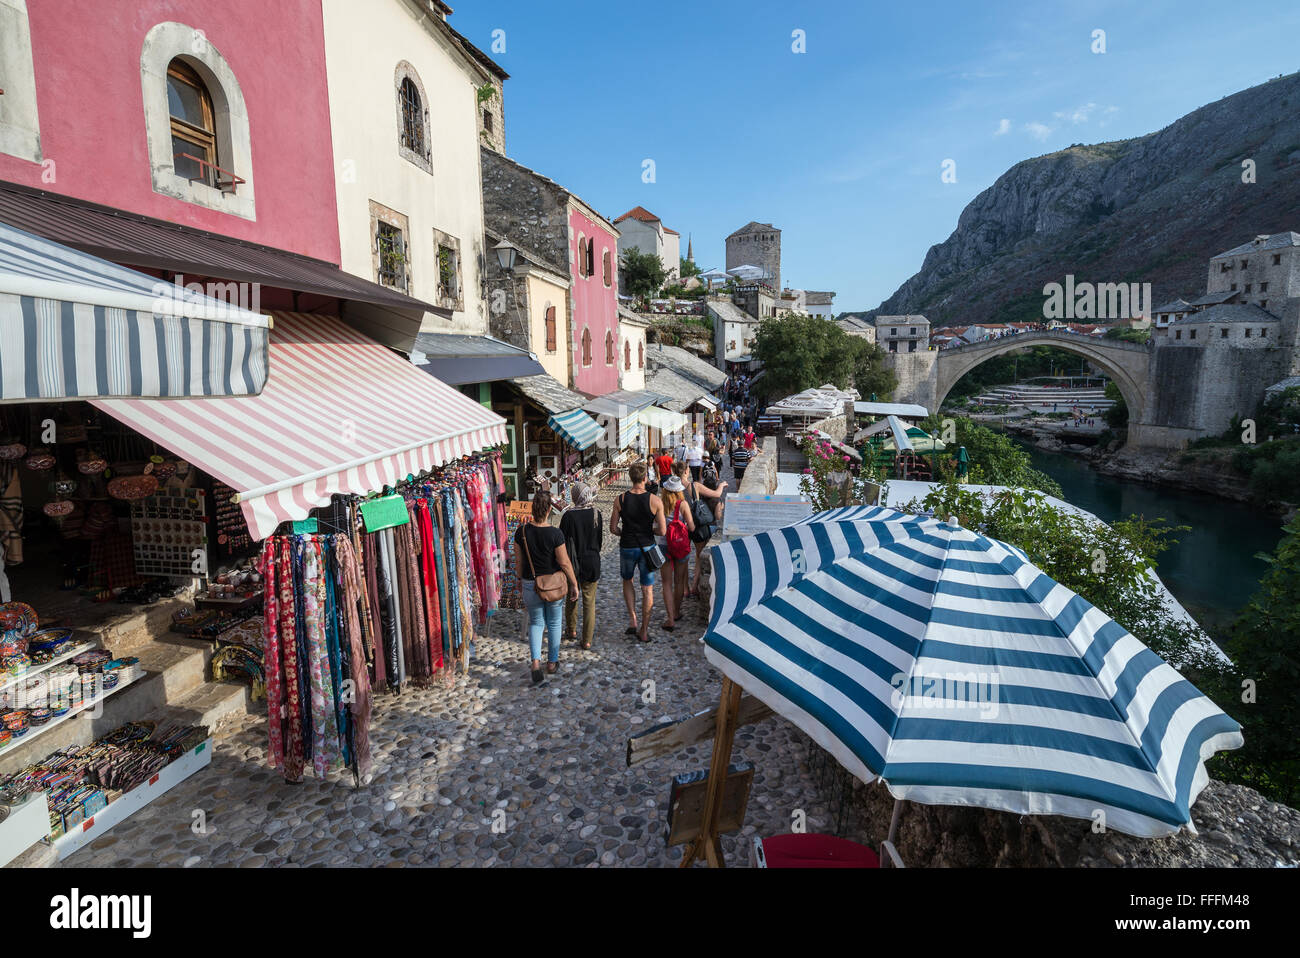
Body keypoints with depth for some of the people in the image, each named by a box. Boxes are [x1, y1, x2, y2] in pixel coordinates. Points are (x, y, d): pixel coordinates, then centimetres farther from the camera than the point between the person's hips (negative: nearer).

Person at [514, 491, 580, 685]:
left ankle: (536, 661, -1)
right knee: (554, 623, 17)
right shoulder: (555, 534, -19)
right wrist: (574, 584, -3)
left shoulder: (522, 531, -10)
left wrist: (521, 579, 17)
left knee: (536, 622, 17)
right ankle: (552, 663, 29)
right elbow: (564, 563, -15)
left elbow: (518, 561, 1)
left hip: (530, 584, 2)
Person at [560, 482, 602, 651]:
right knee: (589, 602, 8)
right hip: (592, 562, 1)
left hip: (573, 562, -1)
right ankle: (587, 640, 12)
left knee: (571, 598, 21)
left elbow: (562, 540, -11)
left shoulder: (569, 515, -16)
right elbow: (599, 538, 4)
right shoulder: (596, 514, -7)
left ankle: (571, 630, 37)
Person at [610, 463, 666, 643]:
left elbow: (613, 528, -5)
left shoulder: (620, 500, -10)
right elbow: (662, 530, -12)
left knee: (627, 581, 26)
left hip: (627, 548, 1)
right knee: (648, 589, 11)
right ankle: (644, 631, 17)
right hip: (647, 548, -1)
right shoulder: (655, 501, -13)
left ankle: (632, 620, 17)